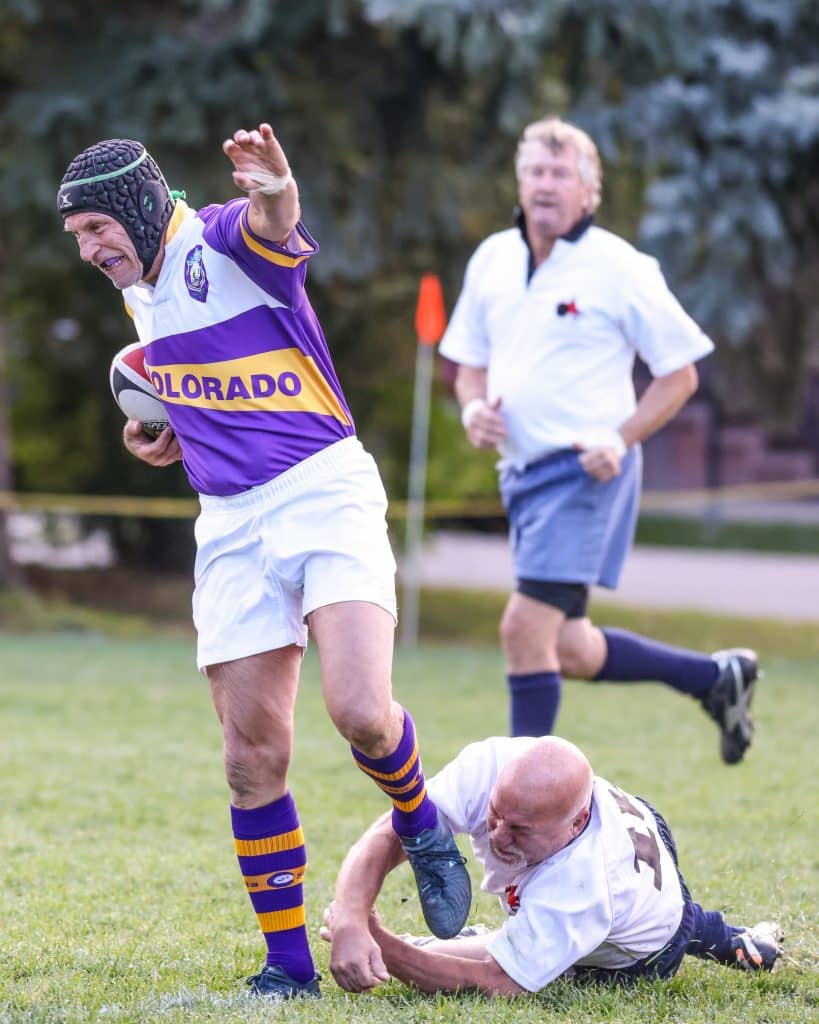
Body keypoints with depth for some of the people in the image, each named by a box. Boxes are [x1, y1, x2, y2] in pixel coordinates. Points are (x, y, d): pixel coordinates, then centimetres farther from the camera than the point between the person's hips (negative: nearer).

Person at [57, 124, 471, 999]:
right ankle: (287, 964, 11)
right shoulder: (140, 290, 14)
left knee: (360, 713, -22)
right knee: (252, 755, 2)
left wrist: (274, 190, -59)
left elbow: (273, 224, -35)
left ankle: (420, 827, 11)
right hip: (230, 525, 7)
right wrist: (173, 434, 11)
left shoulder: (225, 239, -9)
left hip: (323, 493, -7)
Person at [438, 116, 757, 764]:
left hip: (586, 472, -7)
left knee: (526, 630, -16)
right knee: (569, 651, 11)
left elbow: (680, 374, -2)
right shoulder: (493, 259, 10)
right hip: (522, 470, 7)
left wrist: (620, 440, -15)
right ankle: (717, 677, 30)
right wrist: (474, 408, -2)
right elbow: (471, 363, 20)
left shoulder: (620, 268, -7)